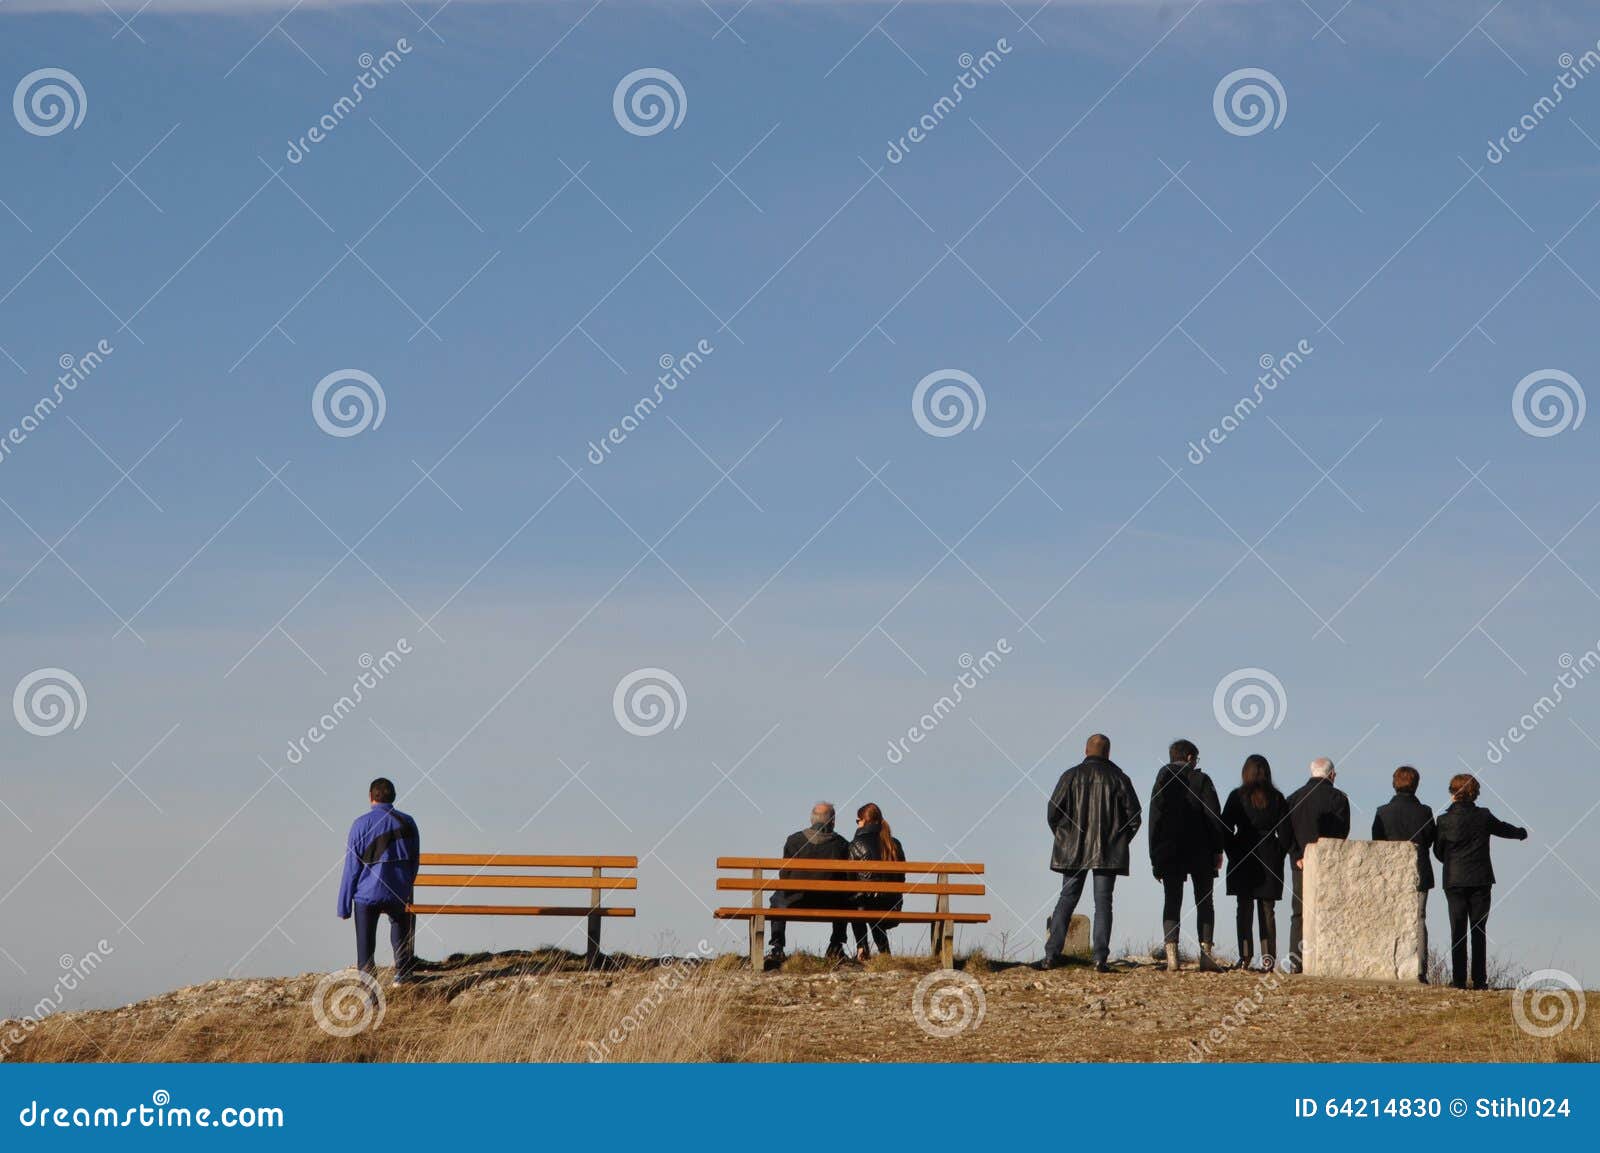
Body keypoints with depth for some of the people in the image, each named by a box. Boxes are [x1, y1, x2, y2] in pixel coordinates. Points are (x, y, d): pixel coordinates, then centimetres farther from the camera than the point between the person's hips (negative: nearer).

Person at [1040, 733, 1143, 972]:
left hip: (1073, 851, 1)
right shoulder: (1119, 779, 0)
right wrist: (1120, 842, 11)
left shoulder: (1071, 776, -1)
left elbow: (1053, 812, -4)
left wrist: (1064, 838, 9)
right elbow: (1134, 816, -1)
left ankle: (1052, 954, 0)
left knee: (1067, 899, 7)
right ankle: (1100, 958, -6)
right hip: (1108, 854, -1)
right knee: (1103, 903, 2)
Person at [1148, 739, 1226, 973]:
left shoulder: (1162, 780, 5)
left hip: (1168, 852, 1)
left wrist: (1155, 856, 6)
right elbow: (1214, 816, -5)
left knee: (1172, 901, 2)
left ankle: (1171, 954, -12)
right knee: (1204, 901, 5)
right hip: (1200, 852, -1)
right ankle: (1206, 955, -4)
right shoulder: (1201, 780, 0)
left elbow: (1155, 819, 4)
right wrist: (1218, 850, 0)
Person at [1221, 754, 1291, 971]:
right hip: (1270, 857, 1)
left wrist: (1232, 854, 4)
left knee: (1244, 908, 3)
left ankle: (1245, 956, -6)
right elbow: (1285, 833, 1)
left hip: (1243, 856, -1)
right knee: (1267, 910, 5)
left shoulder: (1237, 797, -3)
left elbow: (1226, 829, -5)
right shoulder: (1277, 799, 1)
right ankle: (1268, 957, -2)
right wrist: (1279, 856, 10)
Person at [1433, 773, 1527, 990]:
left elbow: (1438, 852, 2)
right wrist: (1521, 832, 39)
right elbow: (1503, 829, 17)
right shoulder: (1483, 817, -3)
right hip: (1480, 880, 1)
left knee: (1457, 930, 3)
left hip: (1454, 880, -1)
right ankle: (1479, 979, 2)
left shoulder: (1444, 820, -8)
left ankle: (1458, 979, -3)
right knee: (1478, 931, 5)